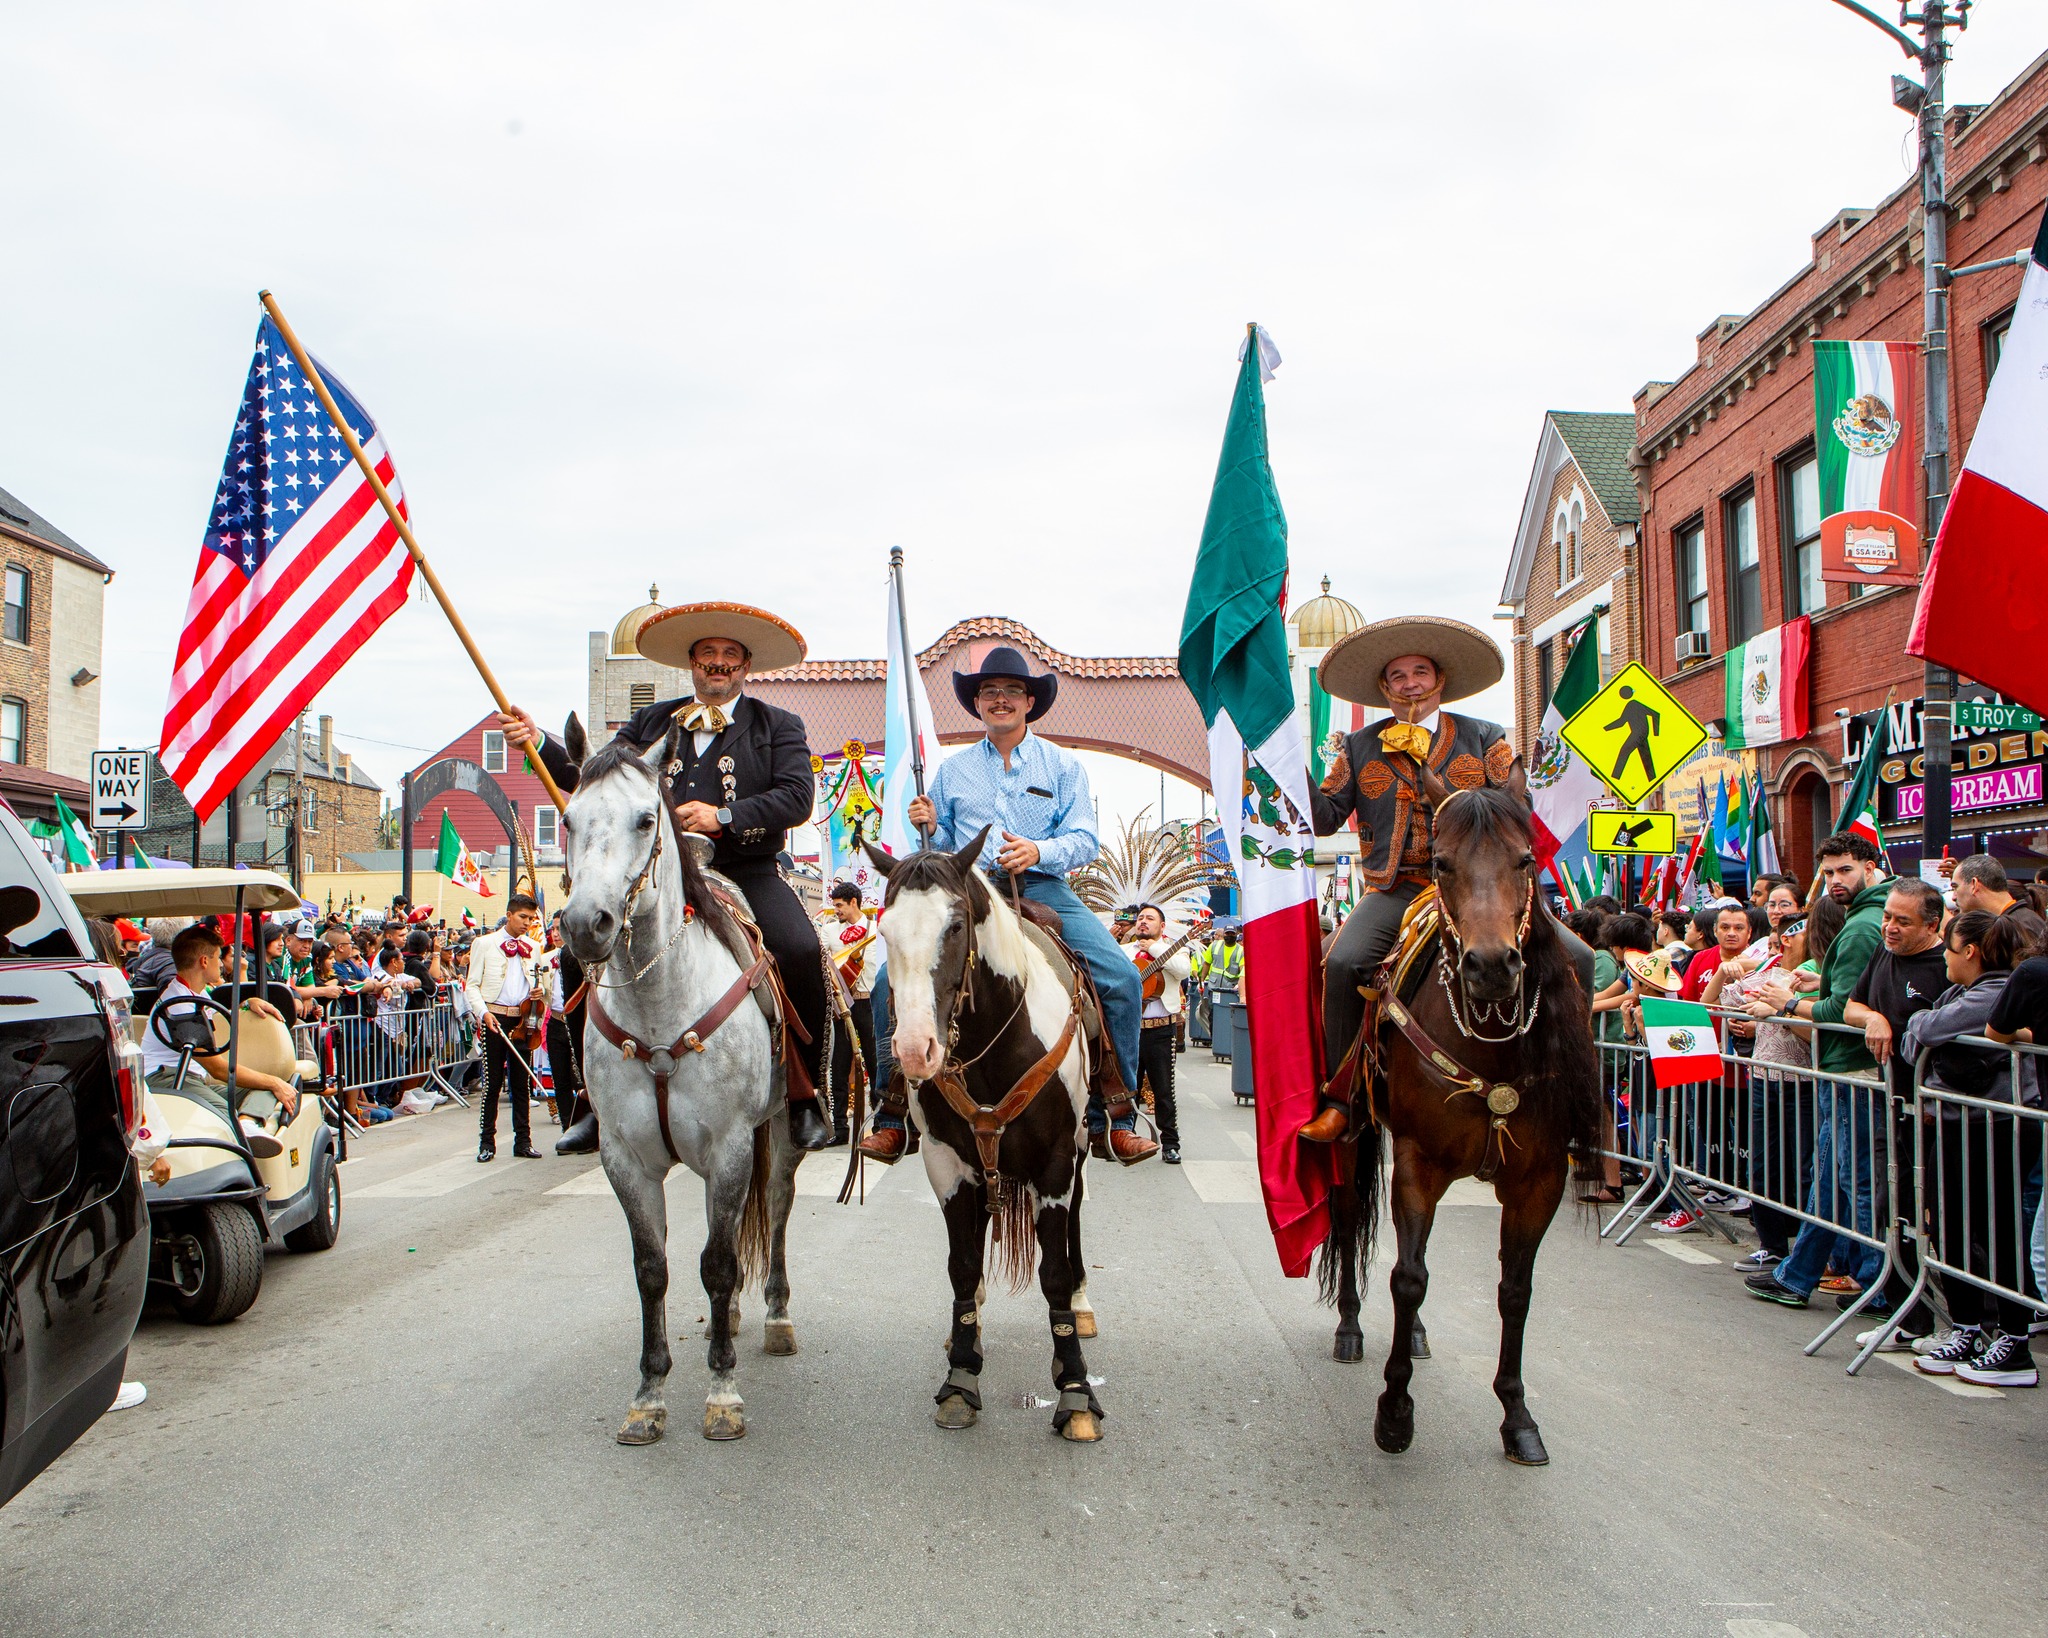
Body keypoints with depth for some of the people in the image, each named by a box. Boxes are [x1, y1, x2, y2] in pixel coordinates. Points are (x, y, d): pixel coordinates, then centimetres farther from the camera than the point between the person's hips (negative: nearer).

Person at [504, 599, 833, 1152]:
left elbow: (796, 797, -6)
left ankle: (804, 1098, -12)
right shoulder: (651, 723, 19)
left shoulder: (778, 726, 9)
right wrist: (538, 744, 0)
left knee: (800, 953, -29)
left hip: (746, 875, -3)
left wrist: (723, 816, -17)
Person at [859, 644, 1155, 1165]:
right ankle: (894, 1112, -5)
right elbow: (943, 848, 20)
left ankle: (1111, 1119, -12)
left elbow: (1085, 839, 1)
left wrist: (1038, 851, -18)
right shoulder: (951, 771, 17)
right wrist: (929, 827, -3)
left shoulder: (1062, 764, 11)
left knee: (1121, 977, -22)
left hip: (1043, 890, -1)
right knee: (893, 981, -19)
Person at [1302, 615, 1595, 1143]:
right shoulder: (1361, 748, 15)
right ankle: (1339, 1097, -16)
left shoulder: (1483, 739, 13)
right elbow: (1324, 817, 10)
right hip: (1395, 891, -1)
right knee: (1343, 962, -30)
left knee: (1575, 957, -16)